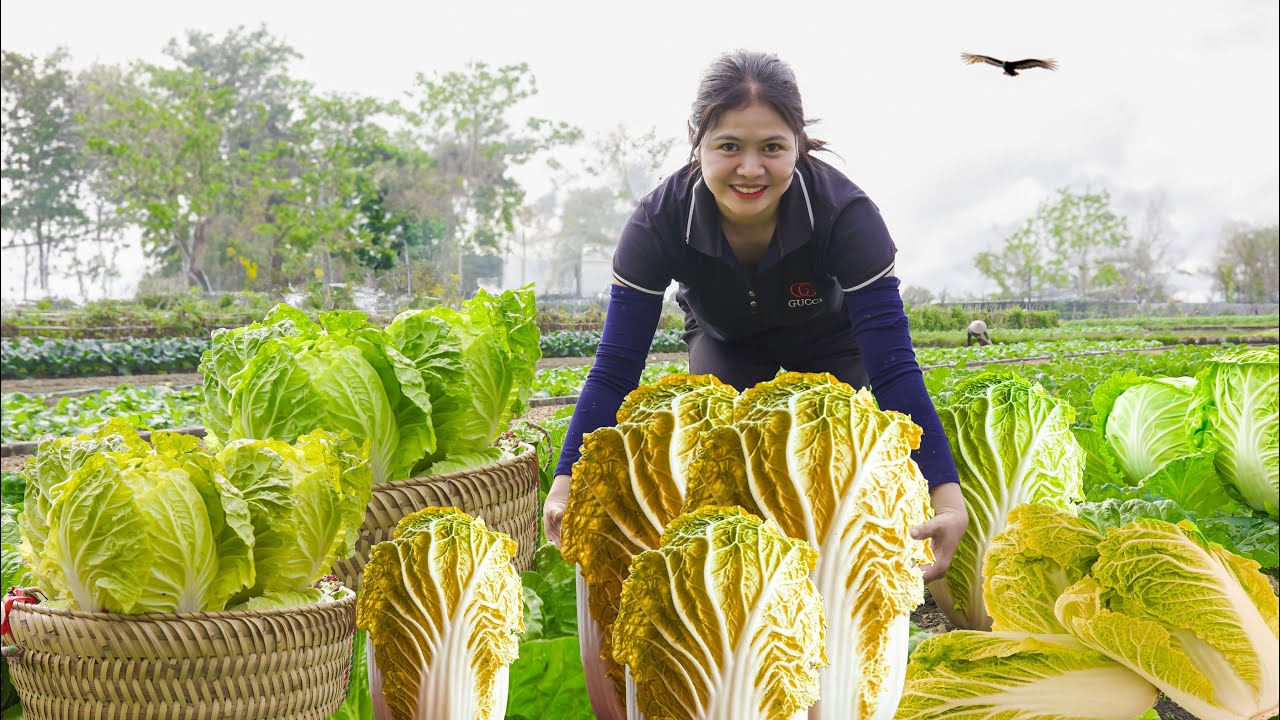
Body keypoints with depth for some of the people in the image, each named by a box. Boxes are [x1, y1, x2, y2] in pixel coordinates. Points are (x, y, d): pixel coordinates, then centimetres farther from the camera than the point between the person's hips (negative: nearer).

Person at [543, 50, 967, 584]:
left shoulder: (844, 213, -38)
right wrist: (567, 484, -42)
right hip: (726, 341, 1)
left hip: (829, 342, 0)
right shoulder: (659, 222, -34)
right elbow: (616, 367, -32)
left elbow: (892, 366, -40)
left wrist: (947, 496, -49)